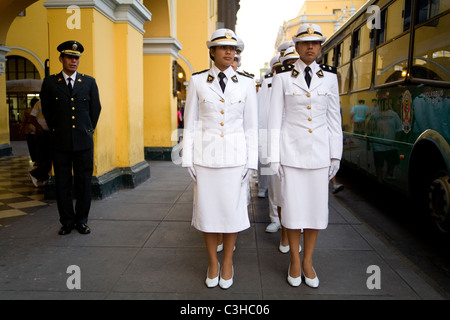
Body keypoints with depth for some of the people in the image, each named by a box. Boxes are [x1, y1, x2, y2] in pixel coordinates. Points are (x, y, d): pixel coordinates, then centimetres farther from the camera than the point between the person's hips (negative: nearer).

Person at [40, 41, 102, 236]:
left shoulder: (89, 82, 6)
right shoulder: (50, 82, 5)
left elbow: (96, 108, 14)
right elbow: (46, 110, 14)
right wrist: (56, 130, 15)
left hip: (84, 141, 0)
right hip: (60, 142, 0)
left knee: (84, 183, 4)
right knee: (63, 184, 5)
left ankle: (81, 221, 18)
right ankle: (67, 222, 19)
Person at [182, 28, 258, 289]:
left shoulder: (246, 83, 2)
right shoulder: (197, 81, 1)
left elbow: (251, 125, 2)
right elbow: (190, 122, 2)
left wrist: (251, 162, -2)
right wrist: (188, 159, -3)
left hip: (235, 155, 0)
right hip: (206, 155, 0)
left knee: (233, 208, 6)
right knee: (207, 208, 6)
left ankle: (227, 263, 27)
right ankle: (212, 263, 27)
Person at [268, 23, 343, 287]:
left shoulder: (330, 77, 5)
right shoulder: (283, 78, -1)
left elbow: (334, 118, 6)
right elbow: (275, 119, -2)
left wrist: (336, 156, 2)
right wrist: (275, 157, -6)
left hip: (319, 151, 2)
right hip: (291, 149, -2)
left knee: (317, 206, 6)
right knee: (293, 206, 3)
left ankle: (308, 261, 24)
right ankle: (295, 261, 23)